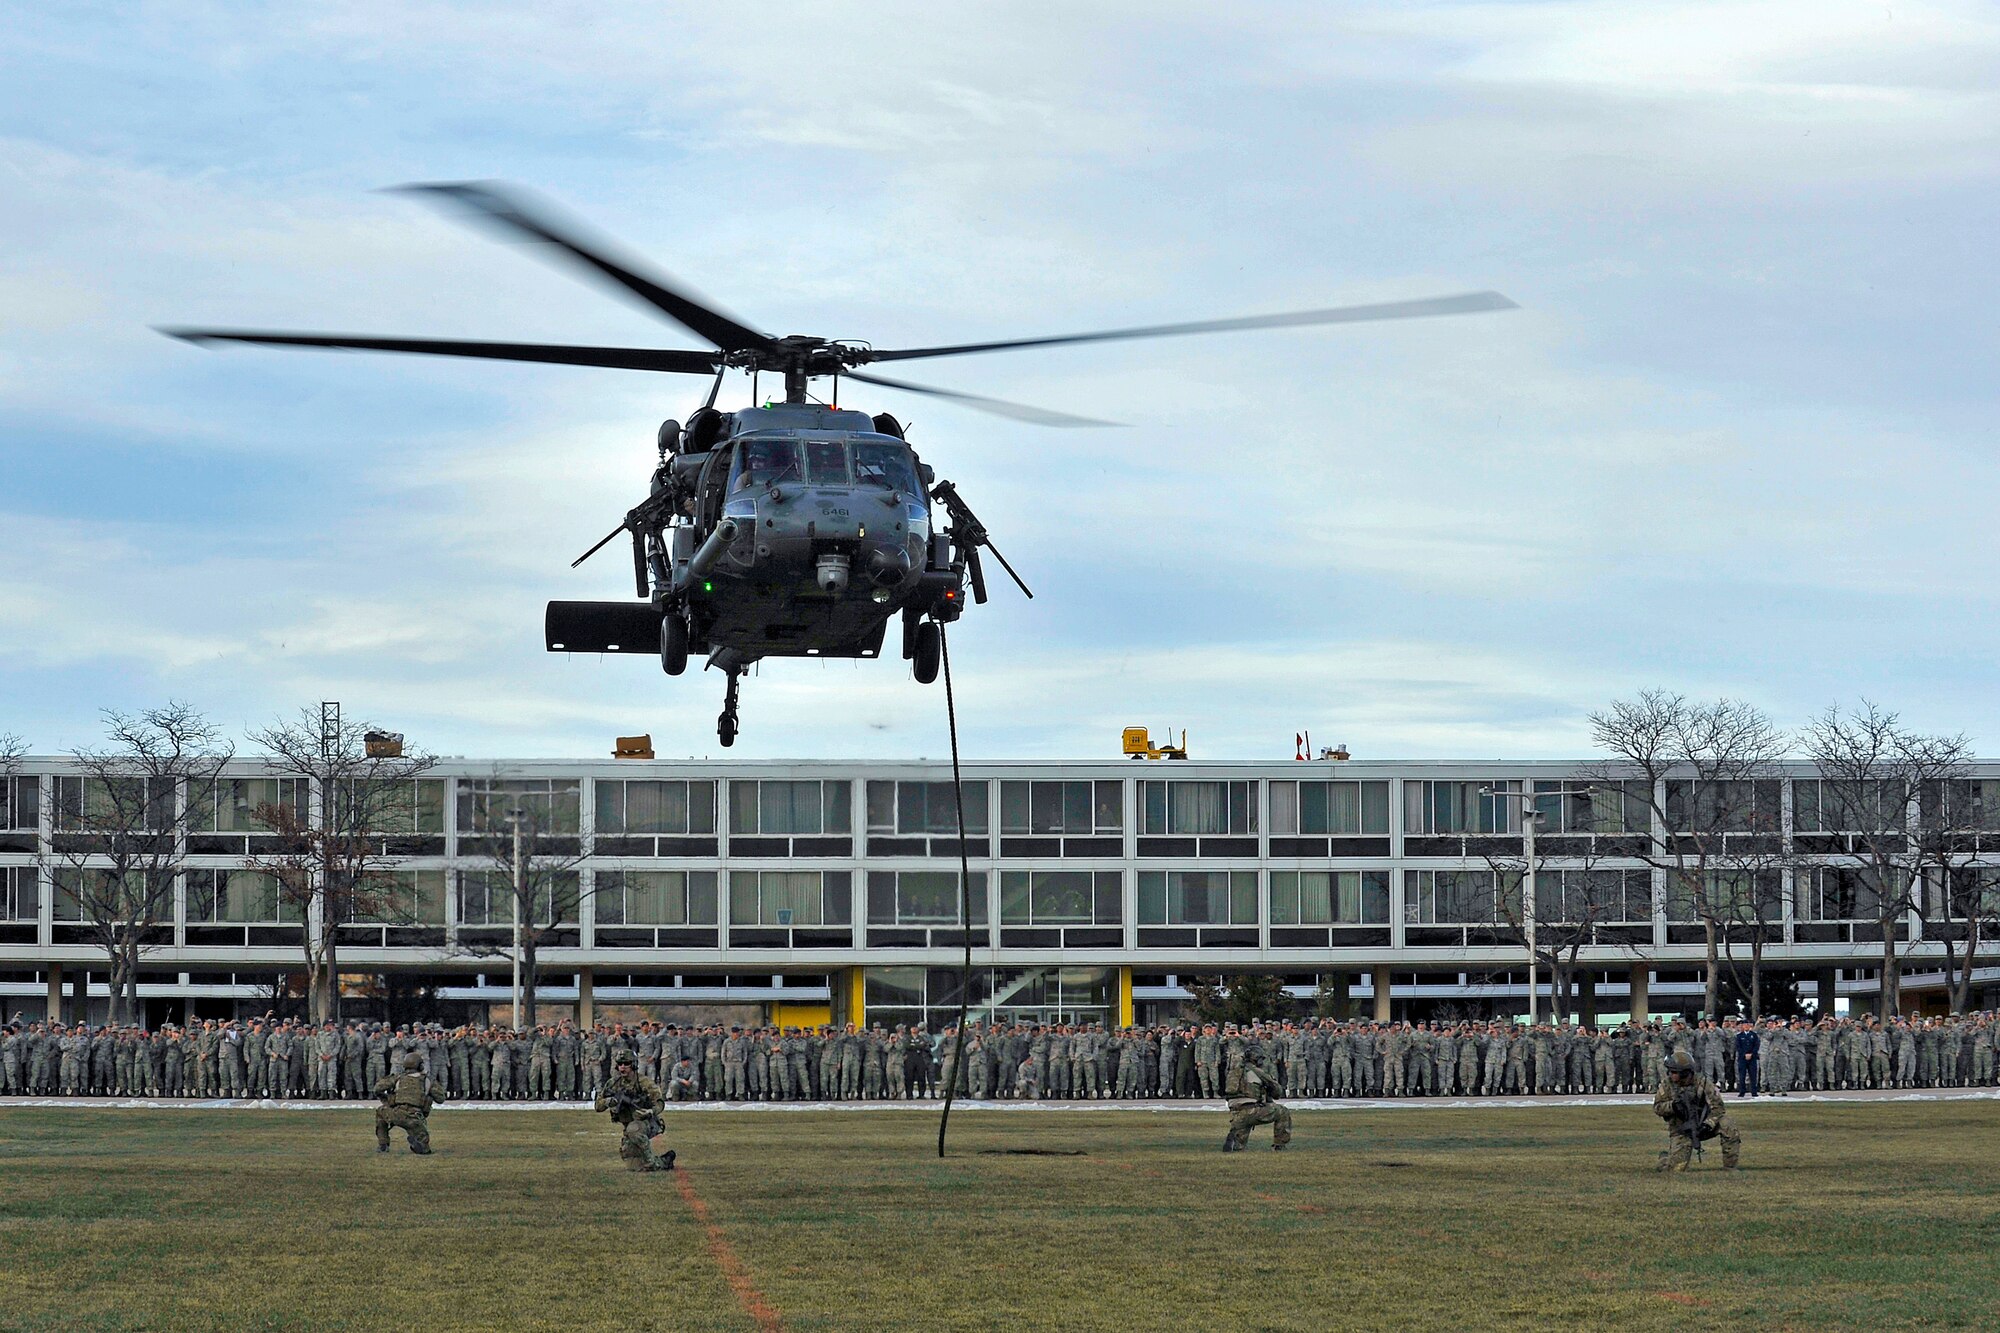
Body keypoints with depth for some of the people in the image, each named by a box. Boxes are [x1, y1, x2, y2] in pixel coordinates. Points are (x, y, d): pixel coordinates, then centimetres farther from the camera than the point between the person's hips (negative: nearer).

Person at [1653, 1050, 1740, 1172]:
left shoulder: (1702, 1082, -16)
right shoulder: (1667, 1083, -10)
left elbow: (1718, 1106, -15)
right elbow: (1657, 1108, -8)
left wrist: (1708, 1124, -31)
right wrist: (1672, 1105, -29)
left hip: (1703, 1122, 0)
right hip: (1680, 1128, 0)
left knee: (1729, 1131, -27)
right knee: (1677, 1168, -11)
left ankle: (1730, 1169, -13)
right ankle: (1665, 1158, 26)